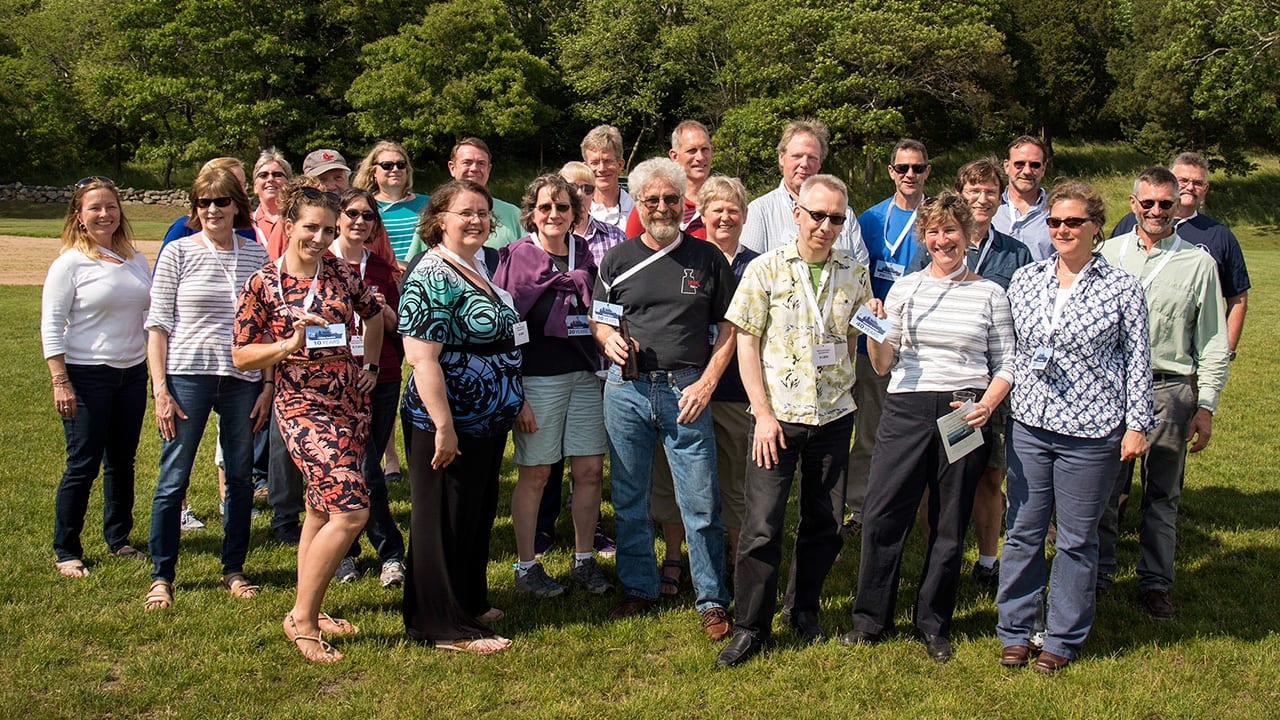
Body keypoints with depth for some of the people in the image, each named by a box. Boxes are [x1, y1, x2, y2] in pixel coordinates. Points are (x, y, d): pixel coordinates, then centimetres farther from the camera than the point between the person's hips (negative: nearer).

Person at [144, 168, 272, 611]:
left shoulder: (256, 255, 7)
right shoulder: (178, 253, 0)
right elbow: (158, 324, -1)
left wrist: (268, 384, 4)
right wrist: (160, 388, -7)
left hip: (243, 380, 2)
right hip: (187, 376, -2)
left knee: (241, 478, 9)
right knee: (173, 479, 1)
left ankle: (234, 570, 23)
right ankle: (161, 577, 13)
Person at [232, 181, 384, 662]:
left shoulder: (340, 272, 5)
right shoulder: (263, 284, -6)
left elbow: (373, 314, 23)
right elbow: (241, 356, -4)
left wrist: (369, 363, 14)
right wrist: (291, 345, -18)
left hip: (351, 401, 6)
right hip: (303, 405, -5)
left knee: (323, 508, 14)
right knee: (351, 508, -17)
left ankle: (310, 612, 28)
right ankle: (301, 618, -2)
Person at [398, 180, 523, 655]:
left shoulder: (479, 267, 11)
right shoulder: (431, 277, -18)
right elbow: (421, 357, -23)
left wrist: (515, 401, 19)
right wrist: (443, 426, -25)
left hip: (488, 420, 9)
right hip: (449, 424, -9)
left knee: (479, 515, 19)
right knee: (445, 522, 3)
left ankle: (471, 603, 35)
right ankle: (446, 627, 14)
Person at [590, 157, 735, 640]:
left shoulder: (707, 258, 5)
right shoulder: (618, 259, 9)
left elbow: (729, 327, 6)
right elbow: (597, 319, 15)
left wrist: (705, 383, -5)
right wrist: (608, 340, -9)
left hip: (686, 391, -2)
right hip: (626, 389, 2)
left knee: (701, 502, -1)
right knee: (629, 499, 10)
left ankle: (712, 600, 12)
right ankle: (638, 588, 26)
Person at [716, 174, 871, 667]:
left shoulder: (854, 274, 5)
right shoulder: (766, 270, -3)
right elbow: (746, 344, -3)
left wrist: (838, 383, 3)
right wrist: (763, 413, -9)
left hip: (834, 417, 3)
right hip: (778, 417, -3)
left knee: (825, 524, 11)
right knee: (762, 526, -3)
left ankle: (805, 610, 29)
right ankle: (750, 627, 9)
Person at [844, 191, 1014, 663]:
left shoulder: (990, 294, 5)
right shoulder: (903, 289, 8)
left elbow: (1006, 364, 6)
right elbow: (883, 365, 8)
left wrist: (987, 404, -11)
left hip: (964, 414, -1)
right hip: (906, 409, 1)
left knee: (950, 525, 8)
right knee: (881, 515, -1)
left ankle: (933, 624, 23)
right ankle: (871, 618, 16)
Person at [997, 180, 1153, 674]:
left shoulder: (1121, 287, -4)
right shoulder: (1024, 280, 5)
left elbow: (1138, 360, 0)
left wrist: (1137, 424, -2)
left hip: (1092, 431, -3)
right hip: (1029, 425, 3)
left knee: (1076, 539, 7)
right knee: (1023, 531, 9)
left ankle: (1063, 639, 21)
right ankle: (1015, 631, 23)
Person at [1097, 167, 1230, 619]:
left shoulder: (1198, 263, 4)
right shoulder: (1106, 252, 6)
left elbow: (1212, 341, 5)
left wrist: (1206, 406, 0)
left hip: (1169, 390, 0)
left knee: (1162, 493, 7)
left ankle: (1155, 582, 19)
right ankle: (1098, 575, 19)